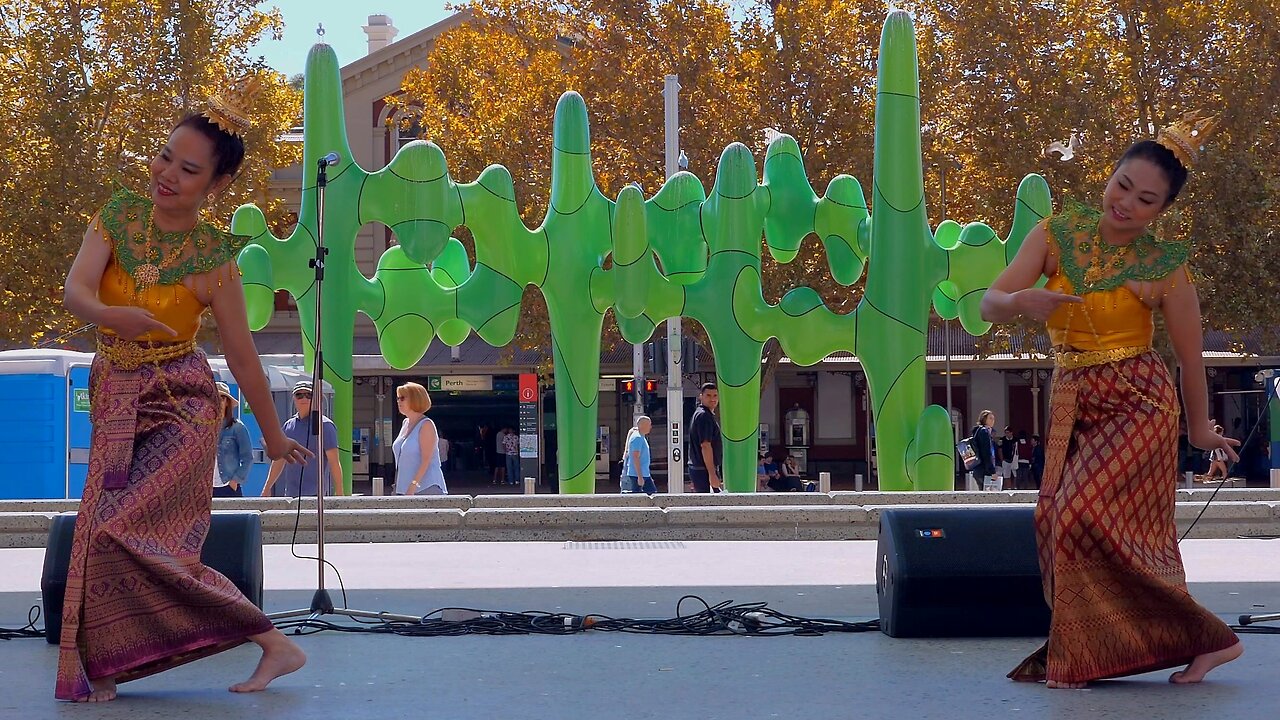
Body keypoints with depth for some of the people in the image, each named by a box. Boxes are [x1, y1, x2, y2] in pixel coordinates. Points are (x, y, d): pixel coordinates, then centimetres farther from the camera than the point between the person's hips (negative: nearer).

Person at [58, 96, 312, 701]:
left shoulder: (213, 256, -11)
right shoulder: (119, 215, -1)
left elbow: (242, 356, -3)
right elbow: (74, 291, -16)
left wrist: (273, 437, 6)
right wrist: (110, 314, -39)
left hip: (179, 408, -6)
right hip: (116, 406, 6)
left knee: (122, 534, -17)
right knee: (101, 535, 1)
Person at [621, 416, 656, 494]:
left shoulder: (641, 437, 17)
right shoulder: (637, 438, -15)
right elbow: (635, 458, -21)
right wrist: (640, 477, -24)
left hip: (645, 474, 10)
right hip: (636, 475, -10)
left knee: (653, 493, 7)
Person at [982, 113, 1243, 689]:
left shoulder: (1164, 265, -10)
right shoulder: (1057, 234, -2)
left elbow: (1191, 358, 1)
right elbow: (990, 304, -8)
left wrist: (1199, 430, 10)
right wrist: (1022, 301, -30)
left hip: (1137, 404, -5)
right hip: (1072, 405, 5)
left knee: (1087, 517, -14)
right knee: (1061, 520, 1)